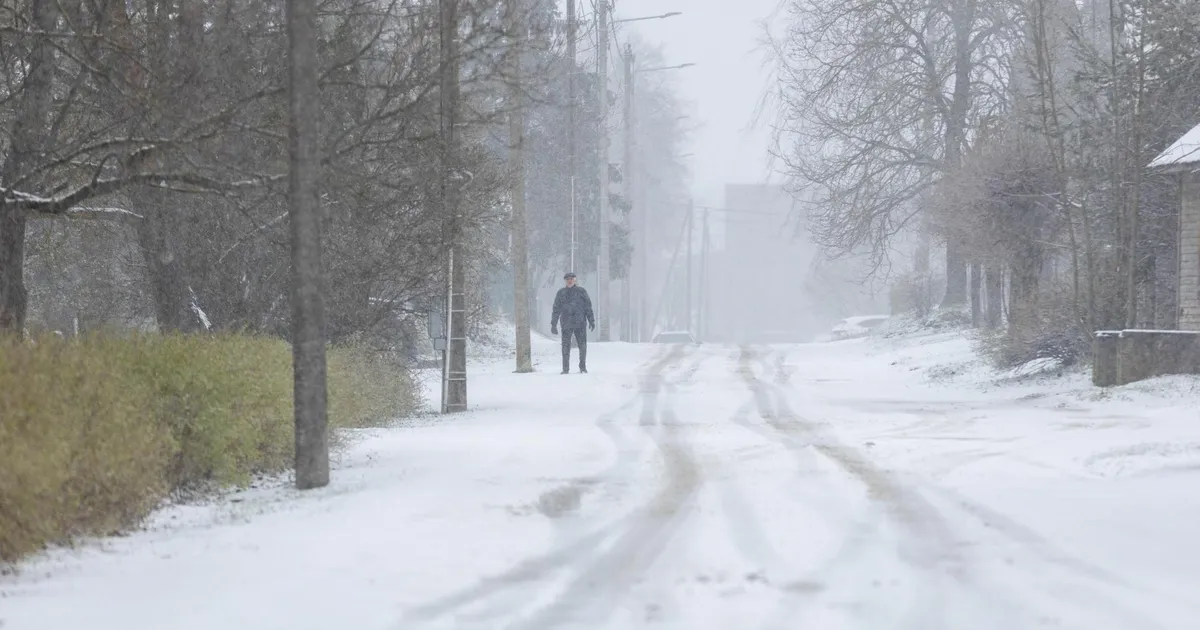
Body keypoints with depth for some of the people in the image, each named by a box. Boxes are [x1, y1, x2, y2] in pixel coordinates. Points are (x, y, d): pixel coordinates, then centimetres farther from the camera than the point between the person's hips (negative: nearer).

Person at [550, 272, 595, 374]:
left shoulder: (581, 291, 5)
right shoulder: (561, 293, 7)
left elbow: (588, 307, 6)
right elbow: (556, 309, 7)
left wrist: (591, 320, 0)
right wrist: (553, 324, 3)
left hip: (580, 323, 0)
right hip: (566, 324, 0)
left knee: (582, 345, 1)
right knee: (565, 346, -2)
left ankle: (583, 367, 13)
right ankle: (565, 368, 5)